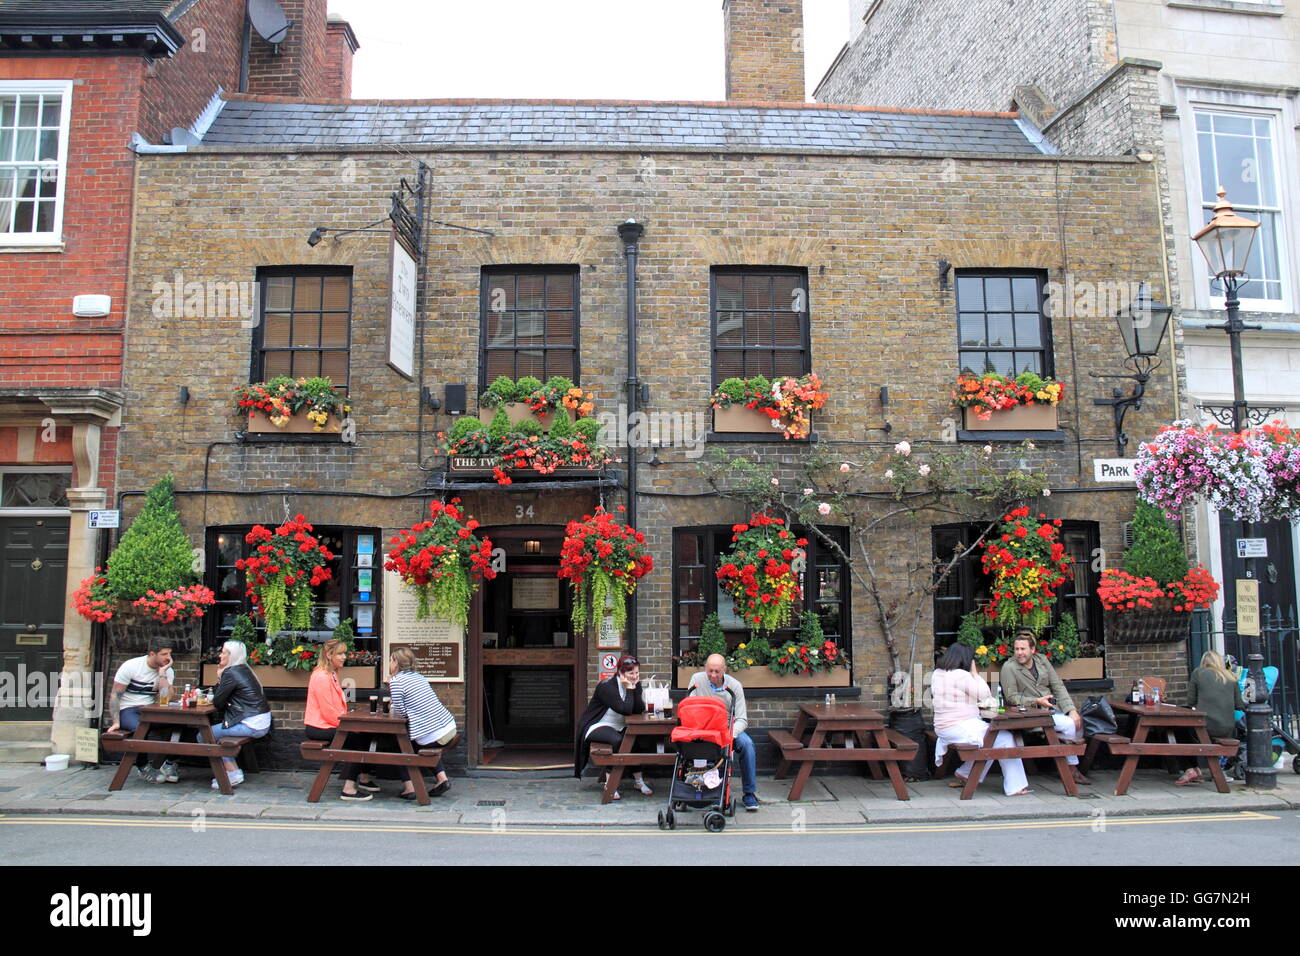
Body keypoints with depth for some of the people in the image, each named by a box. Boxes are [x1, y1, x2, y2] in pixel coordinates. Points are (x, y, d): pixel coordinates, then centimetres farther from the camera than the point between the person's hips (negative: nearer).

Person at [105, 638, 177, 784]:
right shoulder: (130, 666, -8)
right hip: (127, 710, -4)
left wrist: (162, 673, -15)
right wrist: (116, 722, -18)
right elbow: (115, 695, -8)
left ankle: (170, 763, -8)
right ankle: (143, 767, -11)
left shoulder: (168, 671, 2)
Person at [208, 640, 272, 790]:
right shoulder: (244, 670, 16)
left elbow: (217, 702, -7)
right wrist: (221, 679, 13)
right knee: (216, 730, 24)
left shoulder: (230, 673, -12)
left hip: (251, 725, -10)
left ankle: (232, 773, 2)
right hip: (262, 722, 10)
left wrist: (219, 678, 4)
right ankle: (234, 772, 20)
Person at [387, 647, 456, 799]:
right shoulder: (419, 677, 15)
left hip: (431, 737, -7)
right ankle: (442, 778, 22)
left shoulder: (396, 681, -6)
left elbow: (400, 711, -9)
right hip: (450, 729, 7)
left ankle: (410, 788, 12)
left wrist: (391, 710, 13)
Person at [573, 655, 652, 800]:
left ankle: (639, 781, -6)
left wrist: (635, 687, -16)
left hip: (619, 727, 7)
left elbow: (639, 710, -10)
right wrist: (629, 689, -20)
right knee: (617, 740, -34)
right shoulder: (607, 686, -19)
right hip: (596, 727, -7)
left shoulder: (634, 685, 3)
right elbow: (625, 710, -27)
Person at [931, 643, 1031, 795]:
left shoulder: (937, 674, 10)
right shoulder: (962, 675, -17)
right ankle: (1015, 787, -2)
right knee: (1005, 738, -4)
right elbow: (986, 695, -9)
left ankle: (965, 775, 21)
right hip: (961, 728, -10)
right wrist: (975, 673, -2)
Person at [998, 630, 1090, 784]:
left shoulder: (1042, 660, 9)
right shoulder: (1009, 667, -6)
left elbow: (1058, 687, 6)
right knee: (1070, 725, -25)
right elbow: (1012, 698, -7)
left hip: (1053, 707, 6)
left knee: (1078, 720, -19)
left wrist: (1071, 710, -7)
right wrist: (1037, 701, -17)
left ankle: (1073, 770, -5)